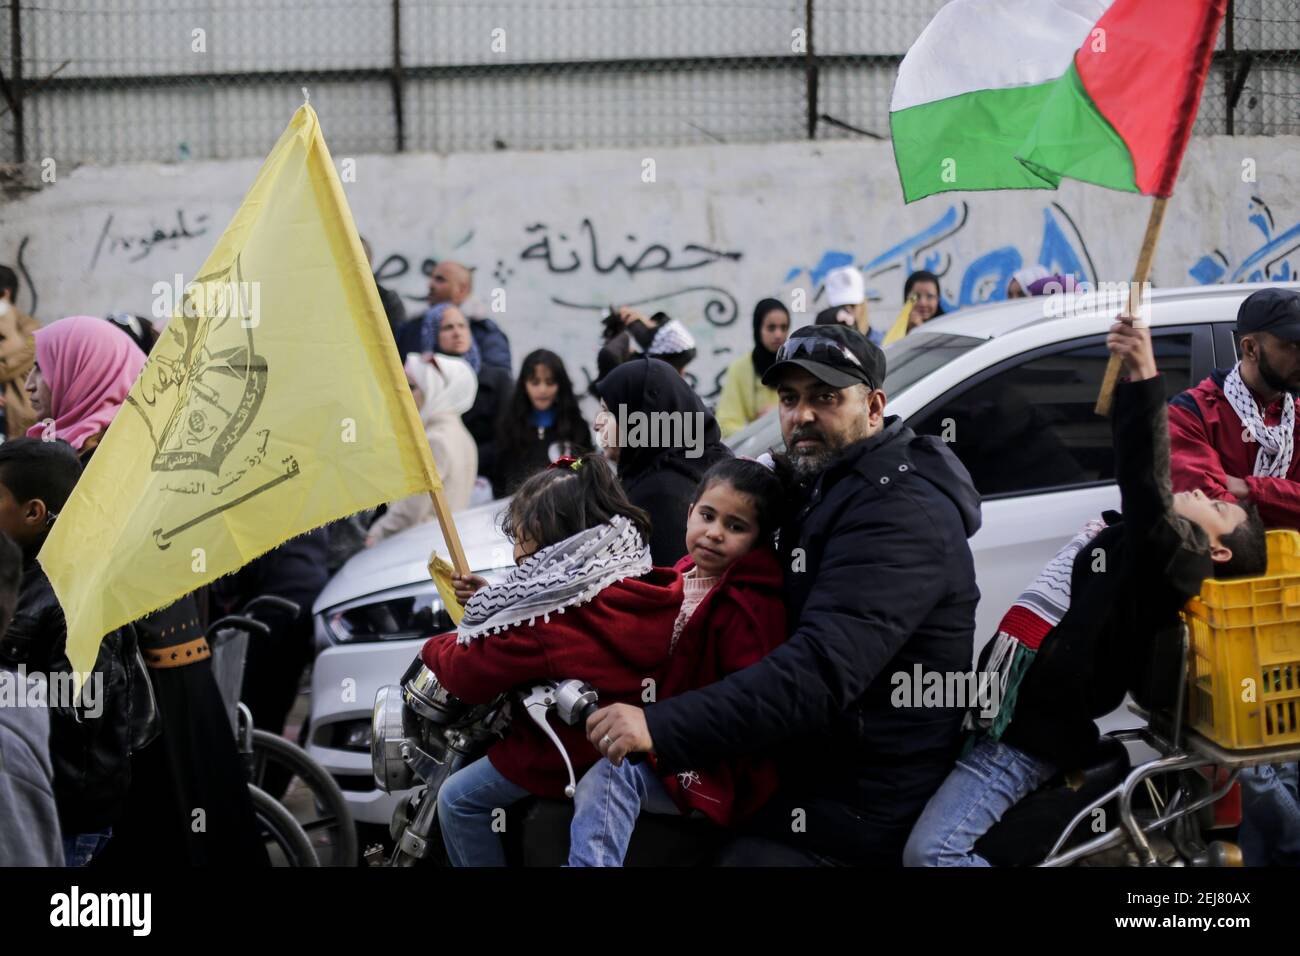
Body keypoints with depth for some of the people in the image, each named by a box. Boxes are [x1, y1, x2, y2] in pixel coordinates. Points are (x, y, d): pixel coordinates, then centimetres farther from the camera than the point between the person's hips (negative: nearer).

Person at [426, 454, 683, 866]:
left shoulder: (547, 621, -28)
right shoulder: (629, 586, 0)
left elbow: (468, 674, -18)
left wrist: (434, 648, 3)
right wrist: (491, 599, 12)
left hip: (568, 751, -10)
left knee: (457, 800, 0)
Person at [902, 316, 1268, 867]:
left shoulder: (1180, 554, -11)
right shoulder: (1126, 536, 19)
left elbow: (1148, 493, -28)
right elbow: (1138, 480, 31)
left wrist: (1144, 382, -39)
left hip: (1024, 736, -10)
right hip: (993, 712, 10)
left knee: (933, 851, -22)